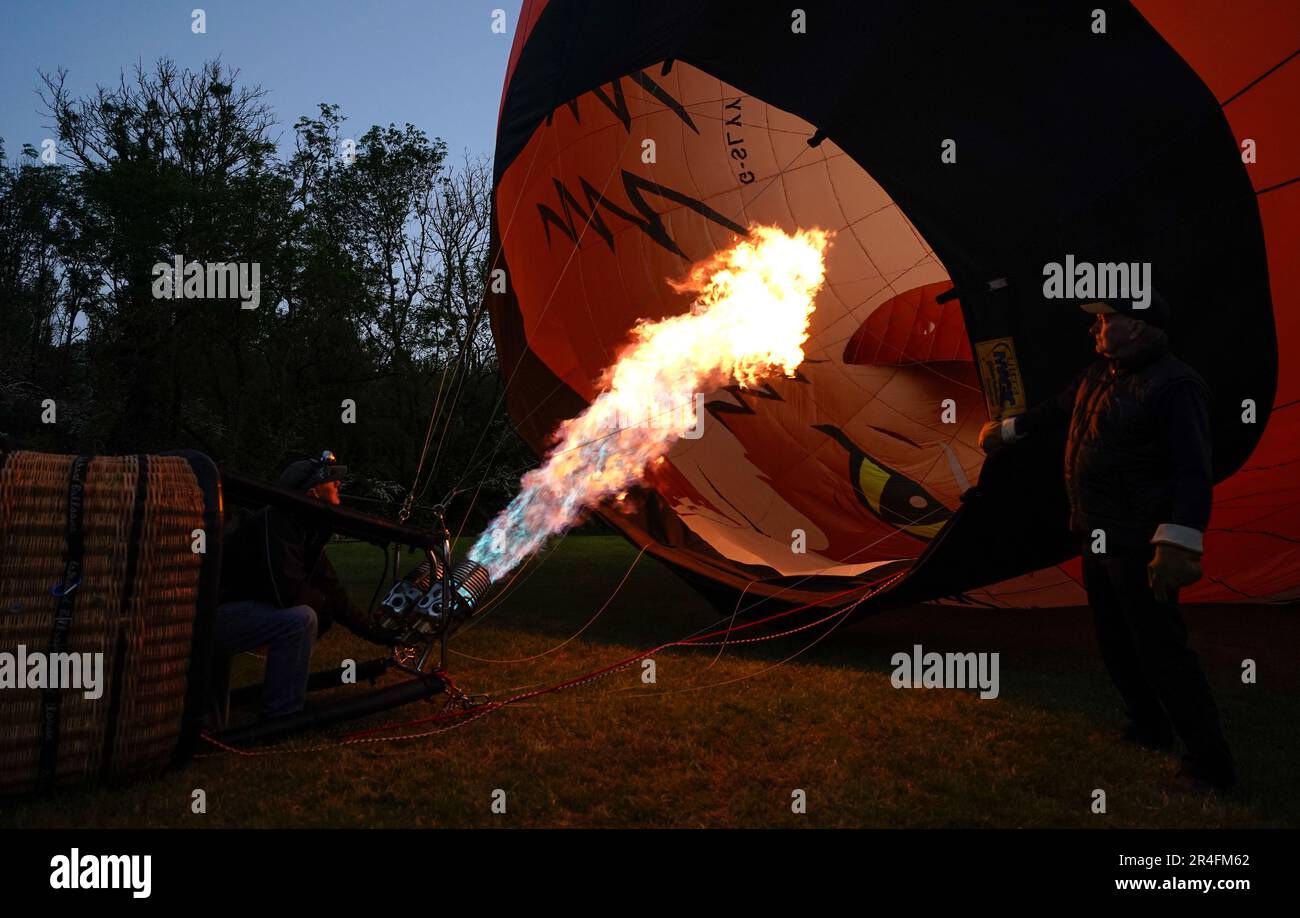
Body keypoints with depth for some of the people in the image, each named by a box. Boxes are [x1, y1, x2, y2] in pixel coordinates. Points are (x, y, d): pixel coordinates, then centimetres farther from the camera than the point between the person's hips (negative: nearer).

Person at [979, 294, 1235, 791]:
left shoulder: (1174, 386, -18)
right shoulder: (1100, 373, 9)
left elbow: (1193, 471, -26)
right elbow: (1058, 409, 29)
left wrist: (1179, 544, -34)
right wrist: (1007, 430, 42)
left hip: (1140, 544, -9)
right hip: (1099, 538, 10)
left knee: (1159, 648, -8)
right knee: (1114, 639, 20)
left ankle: (1210, 762, 3)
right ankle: (1149, 728, 37)